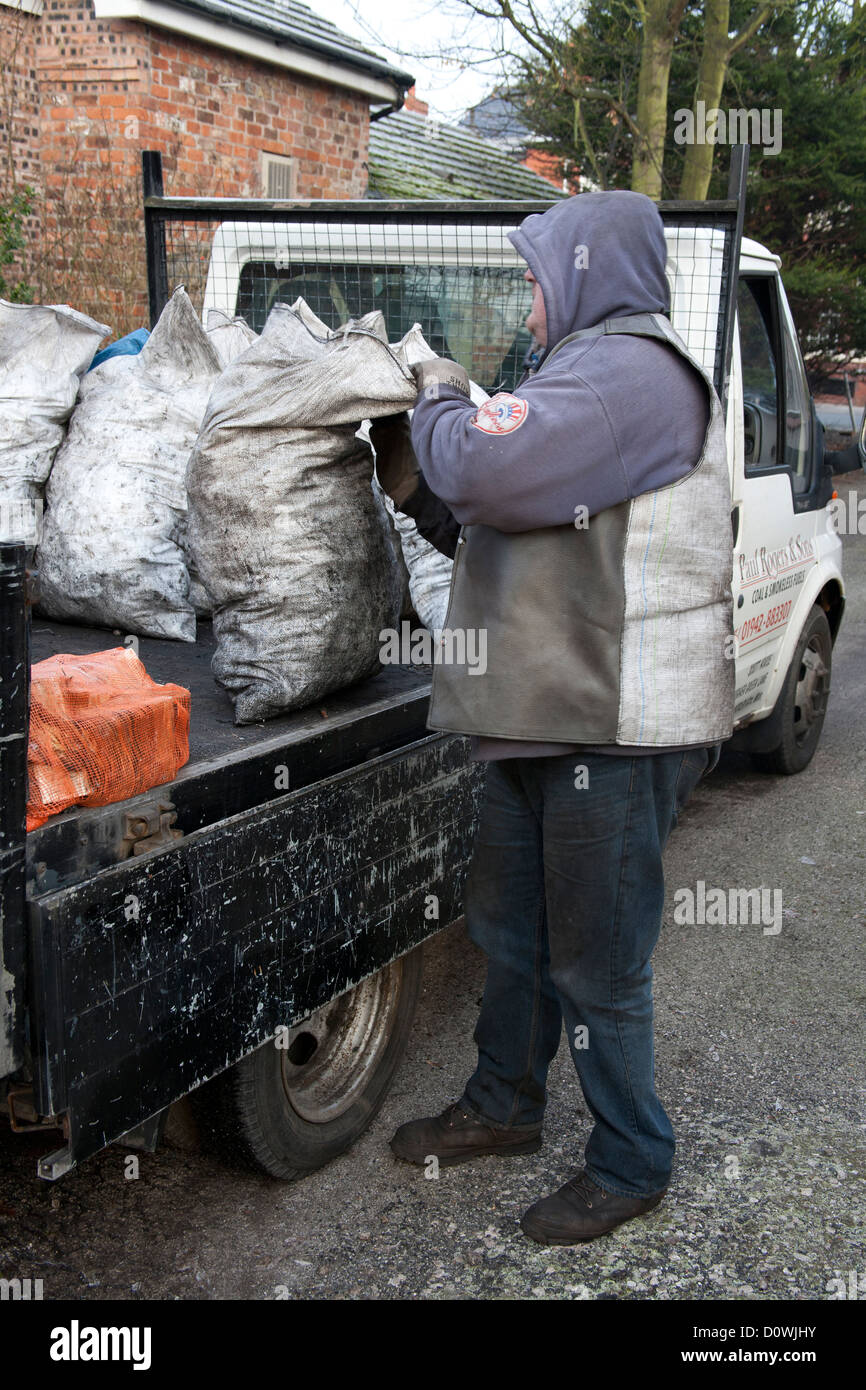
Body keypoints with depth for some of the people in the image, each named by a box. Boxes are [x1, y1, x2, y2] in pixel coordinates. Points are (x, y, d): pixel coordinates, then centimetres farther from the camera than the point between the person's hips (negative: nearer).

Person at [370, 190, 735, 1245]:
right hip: (548, 717, 10)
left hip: (616, 729, -10)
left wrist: (439, 401, -8)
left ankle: (632, 1165, 23)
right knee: (509, 925, 21)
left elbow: (484, 467, -29)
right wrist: (417, 488, 6)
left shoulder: (628, 370, -16)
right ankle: (504, 1106, 41)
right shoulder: (591, 370, 18)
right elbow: (493, 524, 20)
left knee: (597, 962, 3)